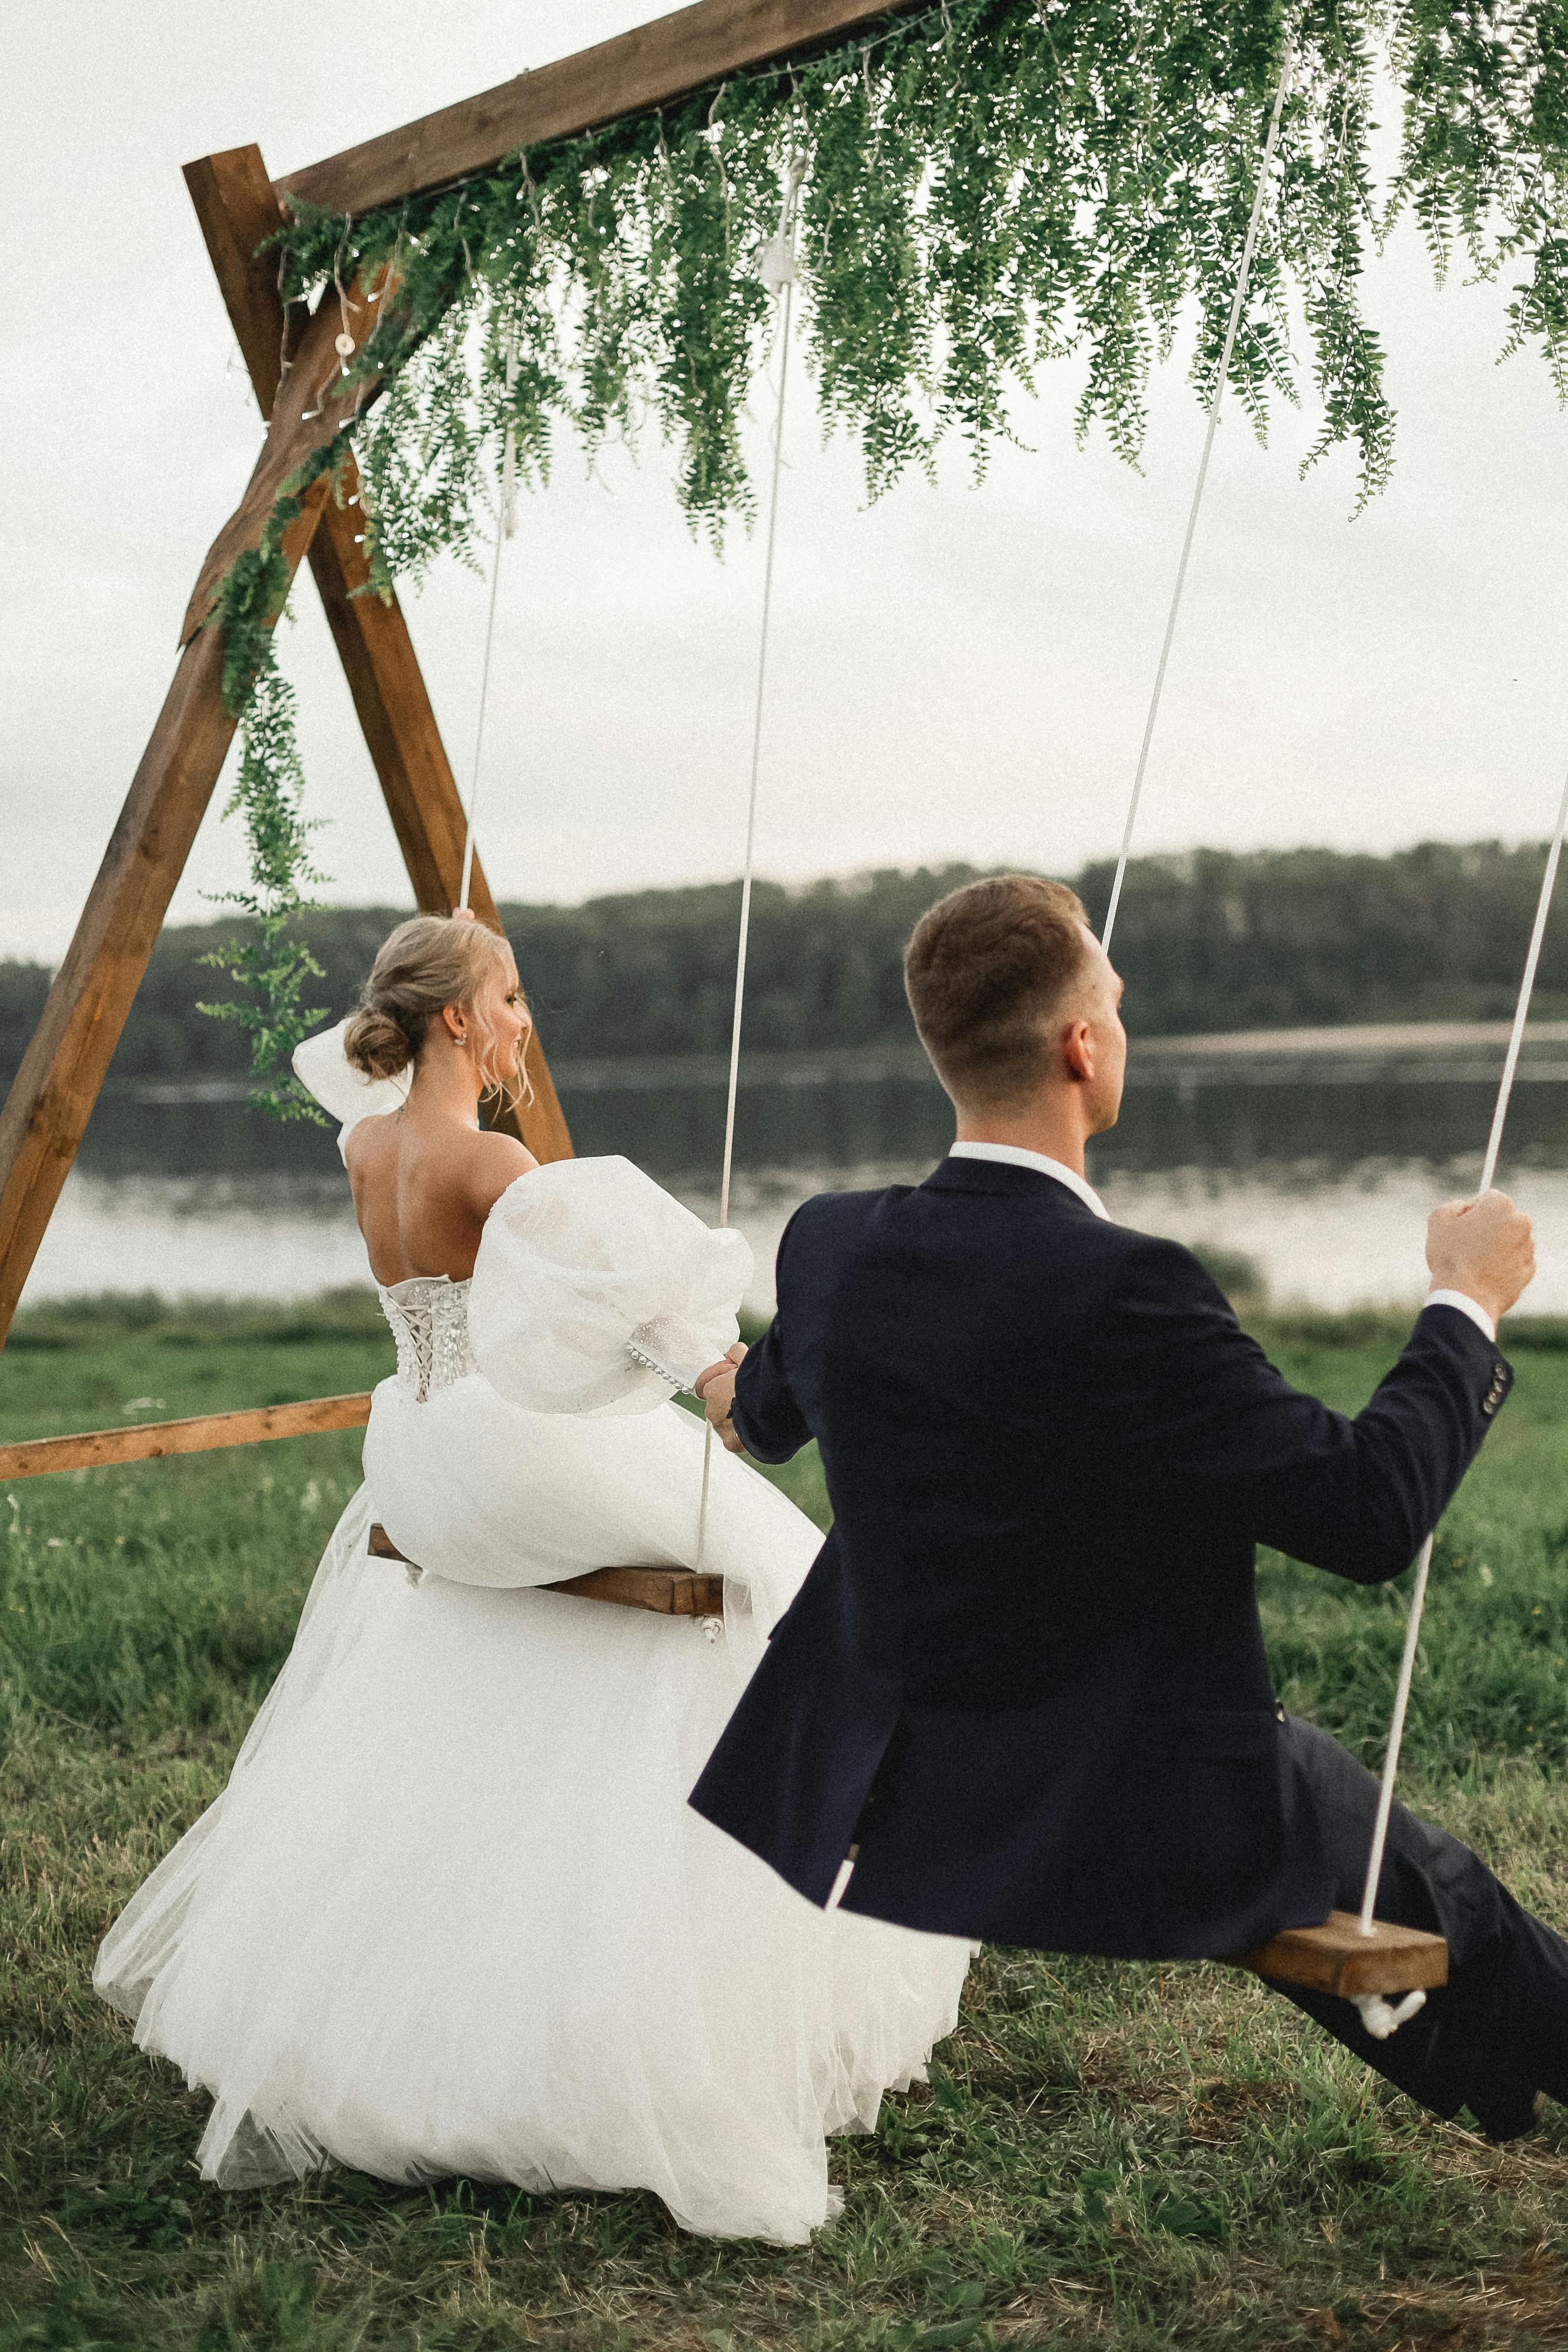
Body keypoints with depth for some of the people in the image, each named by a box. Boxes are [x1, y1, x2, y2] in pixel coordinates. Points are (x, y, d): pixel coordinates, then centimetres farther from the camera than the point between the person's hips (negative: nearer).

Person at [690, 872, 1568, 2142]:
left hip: (883, 1799, 5)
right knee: (1400, 1861, 21)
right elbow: (1369, 1512, -23)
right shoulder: (1122, 1290, -27)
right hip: (1137, 1826, -5)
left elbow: (767, 1414, 17)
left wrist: (752, 1402, 43)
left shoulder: (828, 1246, -6)